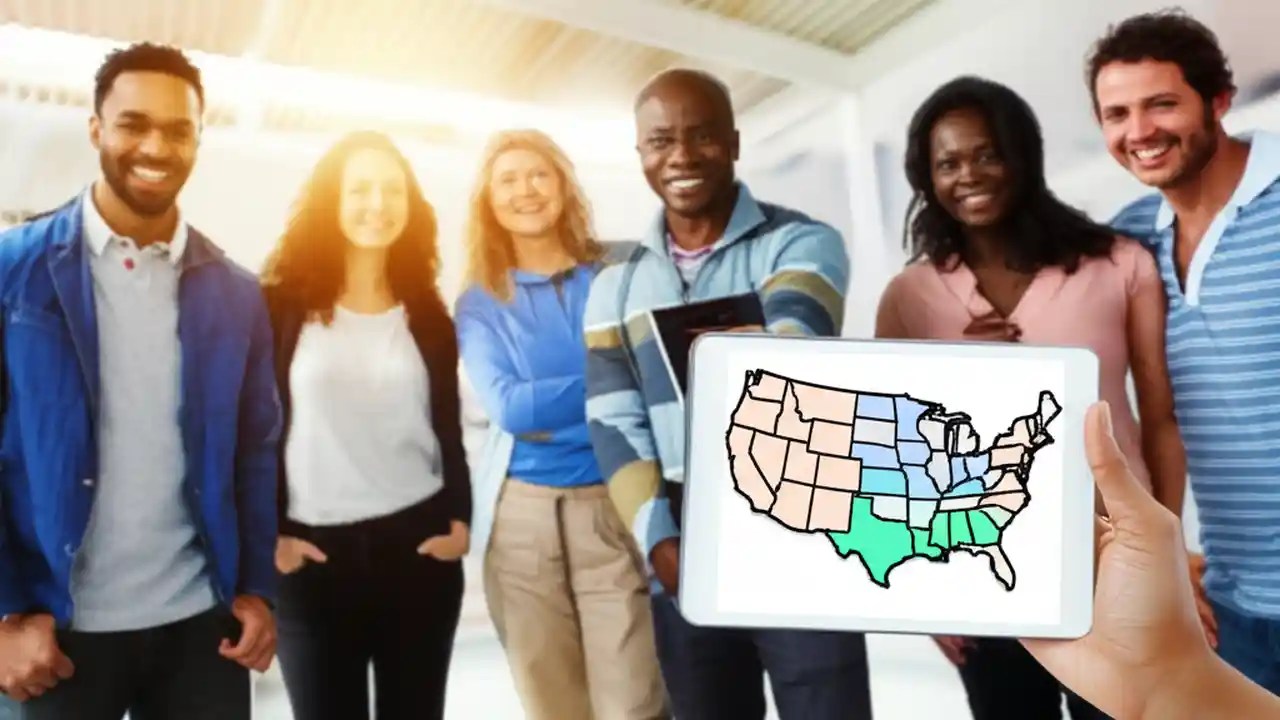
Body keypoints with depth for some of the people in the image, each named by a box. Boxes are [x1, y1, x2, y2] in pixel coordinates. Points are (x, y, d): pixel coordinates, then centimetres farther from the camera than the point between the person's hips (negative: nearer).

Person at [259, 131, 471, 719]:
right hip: (314, 552, -2)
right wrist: (270, 533, -6)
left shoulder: (427, 313, 8)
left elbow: (448, 427, 9)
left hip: (419, 544, 3)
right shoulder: (283, 303, -1)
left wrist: (459, 519, 0)